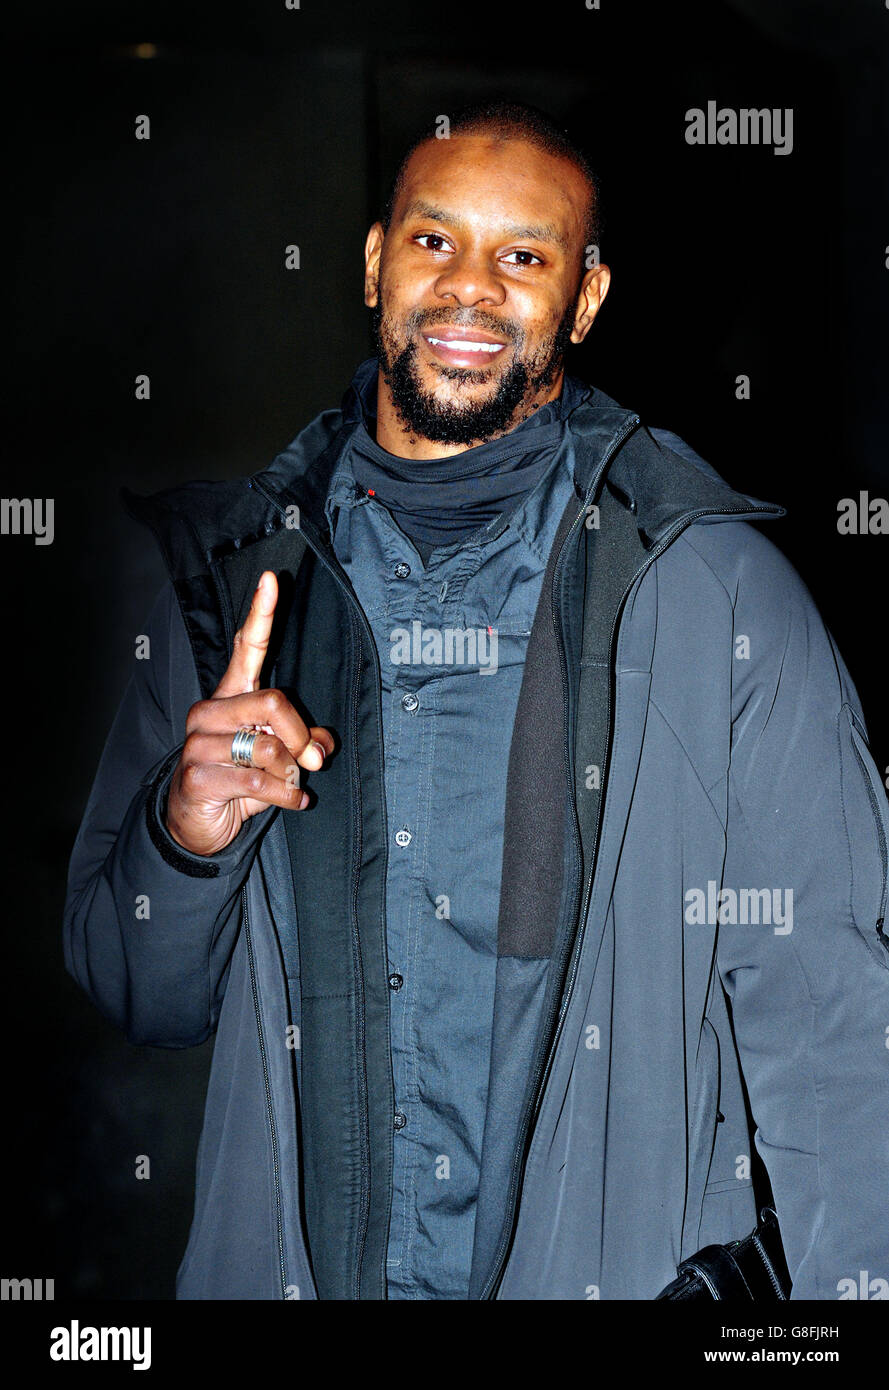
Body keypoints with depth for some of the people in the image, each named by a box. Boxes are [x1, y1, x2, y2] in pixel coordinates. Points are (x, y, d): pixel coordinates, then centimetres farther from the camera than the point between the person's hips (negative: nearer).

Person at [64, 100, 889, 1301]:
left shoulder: (717, 585, -7)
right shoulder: (234, 574, 1)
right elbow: (141, 997, 5)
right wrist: (187, 837, -14)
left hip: (628, 1271, -2)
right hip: (290, 1264, 3)